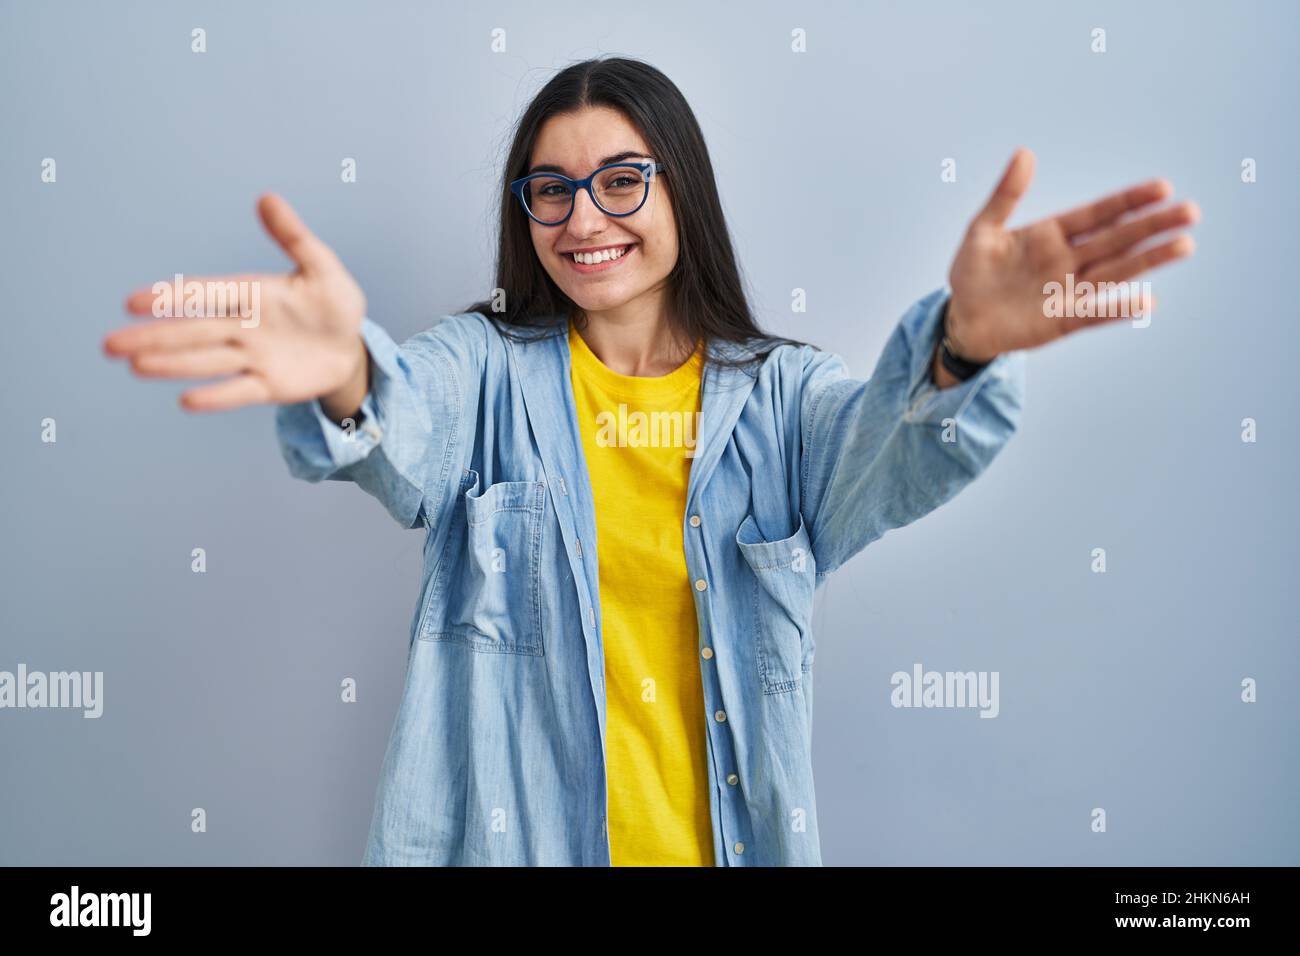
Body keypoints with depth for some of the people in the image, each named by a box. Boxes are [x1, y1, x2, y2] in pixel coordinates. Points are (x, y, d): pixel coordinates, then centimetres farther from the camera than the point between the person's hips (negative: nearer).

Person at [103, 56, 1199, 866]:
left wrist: (963, 349, -43)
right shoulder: (487, 367, -4)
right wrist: (344, 381, -47)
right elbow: (403, 437, -23)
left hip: (721, 835, 1)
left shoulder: (776, 390, -3)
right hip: (512, 832, 0)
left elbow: (888, 454, -22)